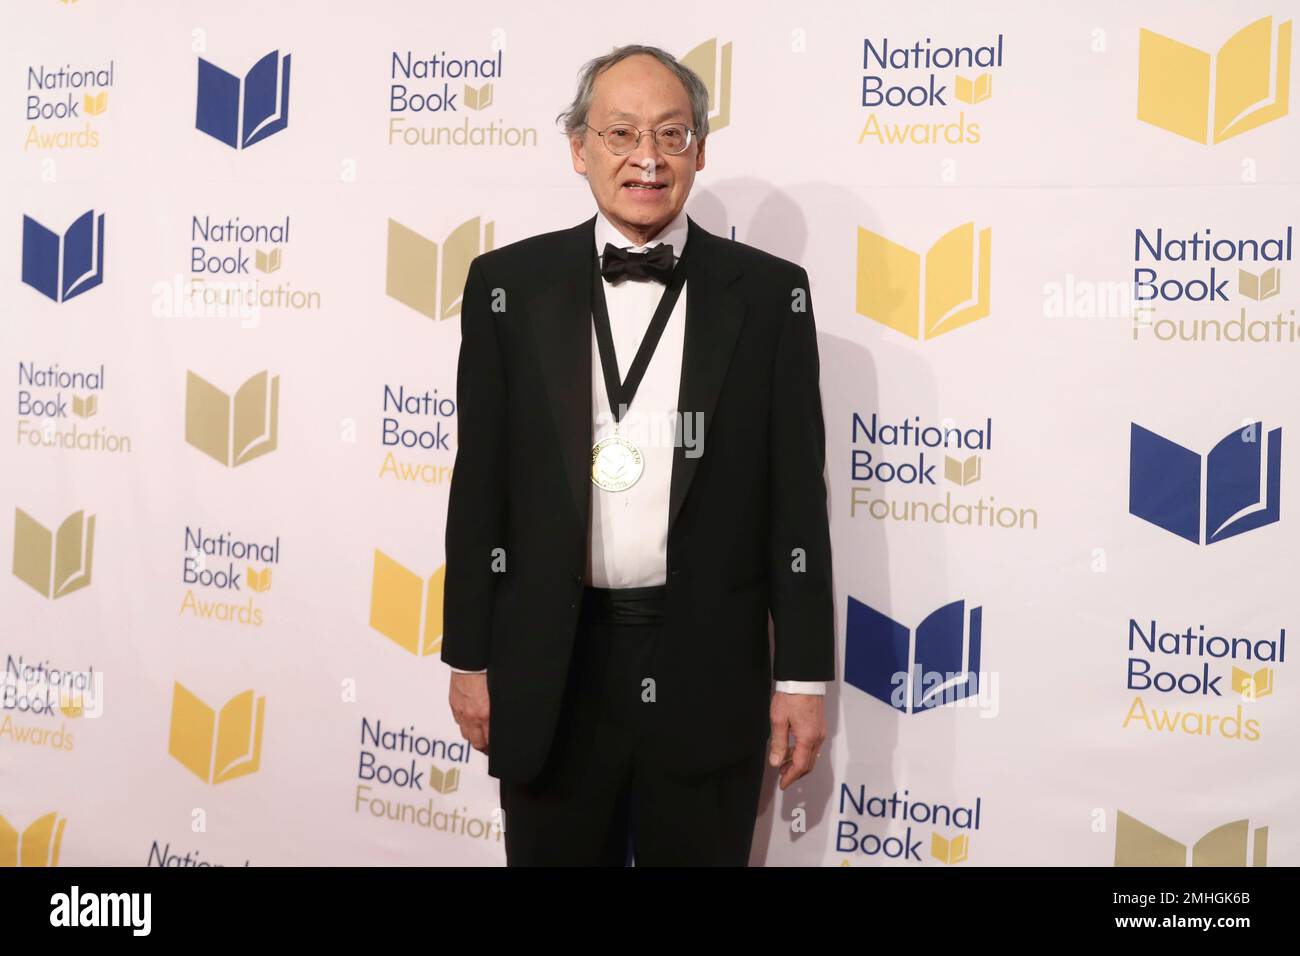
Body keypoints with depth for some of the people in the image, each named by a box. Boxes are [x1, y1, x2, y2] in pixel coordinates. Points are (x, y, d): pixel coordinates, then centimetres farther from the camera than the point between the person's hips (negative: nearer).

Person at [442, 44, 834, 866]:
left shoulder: (768, 292, 0)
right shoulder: (509, 283, 2)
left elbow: (796, 494, 0)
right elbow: (481, 482, 4)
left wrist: (803, 674, -1)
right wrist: (469, 656, 3)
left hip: (708, 669, 0)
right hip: (548, 668, 1)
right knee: (554, 852, 14)